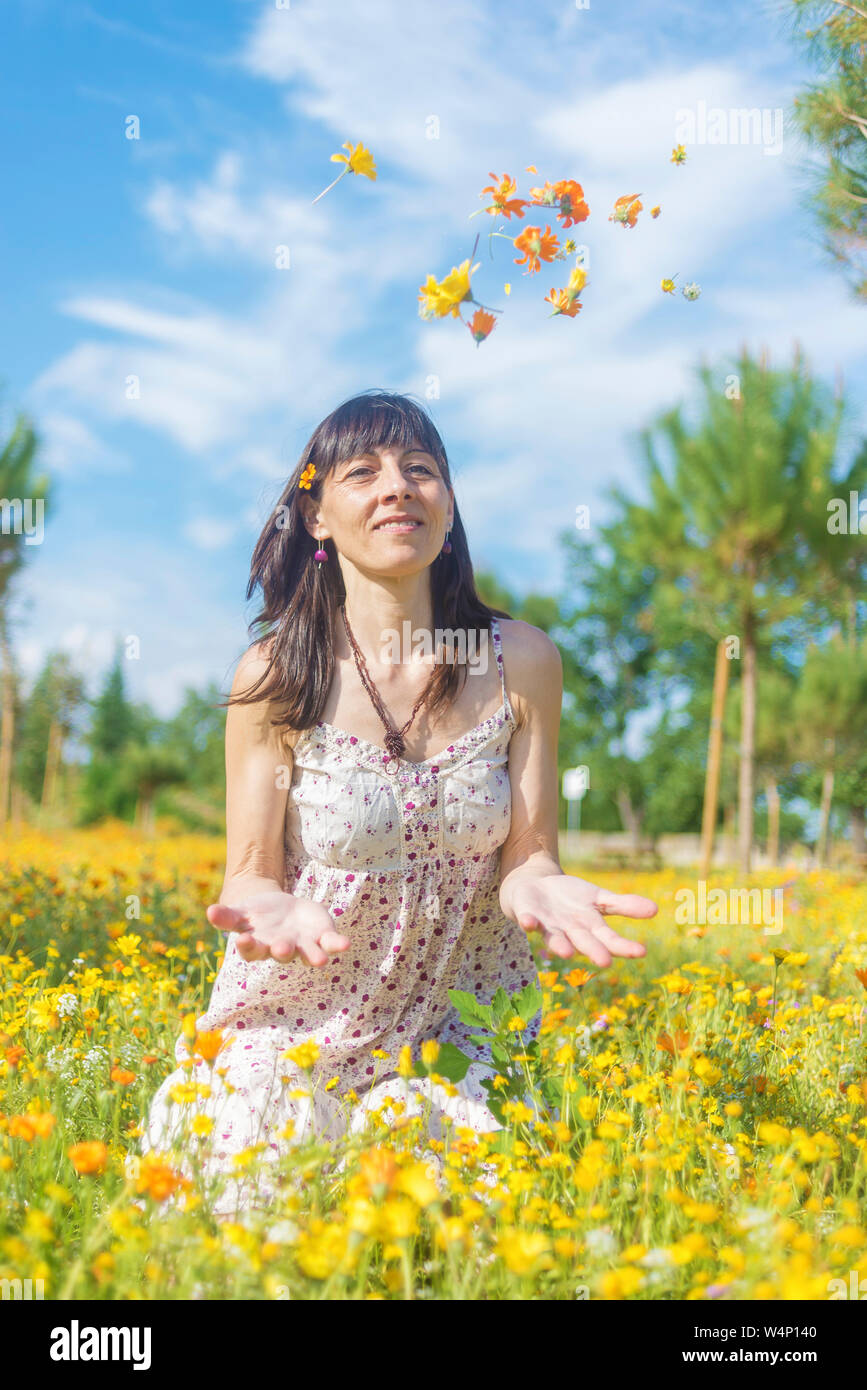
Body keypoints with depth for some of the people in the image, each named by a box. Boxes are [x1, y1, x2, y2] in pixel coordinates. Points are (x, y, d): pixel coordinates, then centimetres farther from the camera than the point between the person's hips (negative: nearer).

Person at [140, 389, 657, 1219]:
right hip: (300, 1033, -1)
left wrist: (541, 891, -29)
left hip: (466, 1031, 1)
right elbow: (250, 874, -8)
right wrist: (274, 909, -32)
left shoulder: (521, 661, -7)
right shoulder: (275, 674, -11)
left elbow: (526, 856, -4)